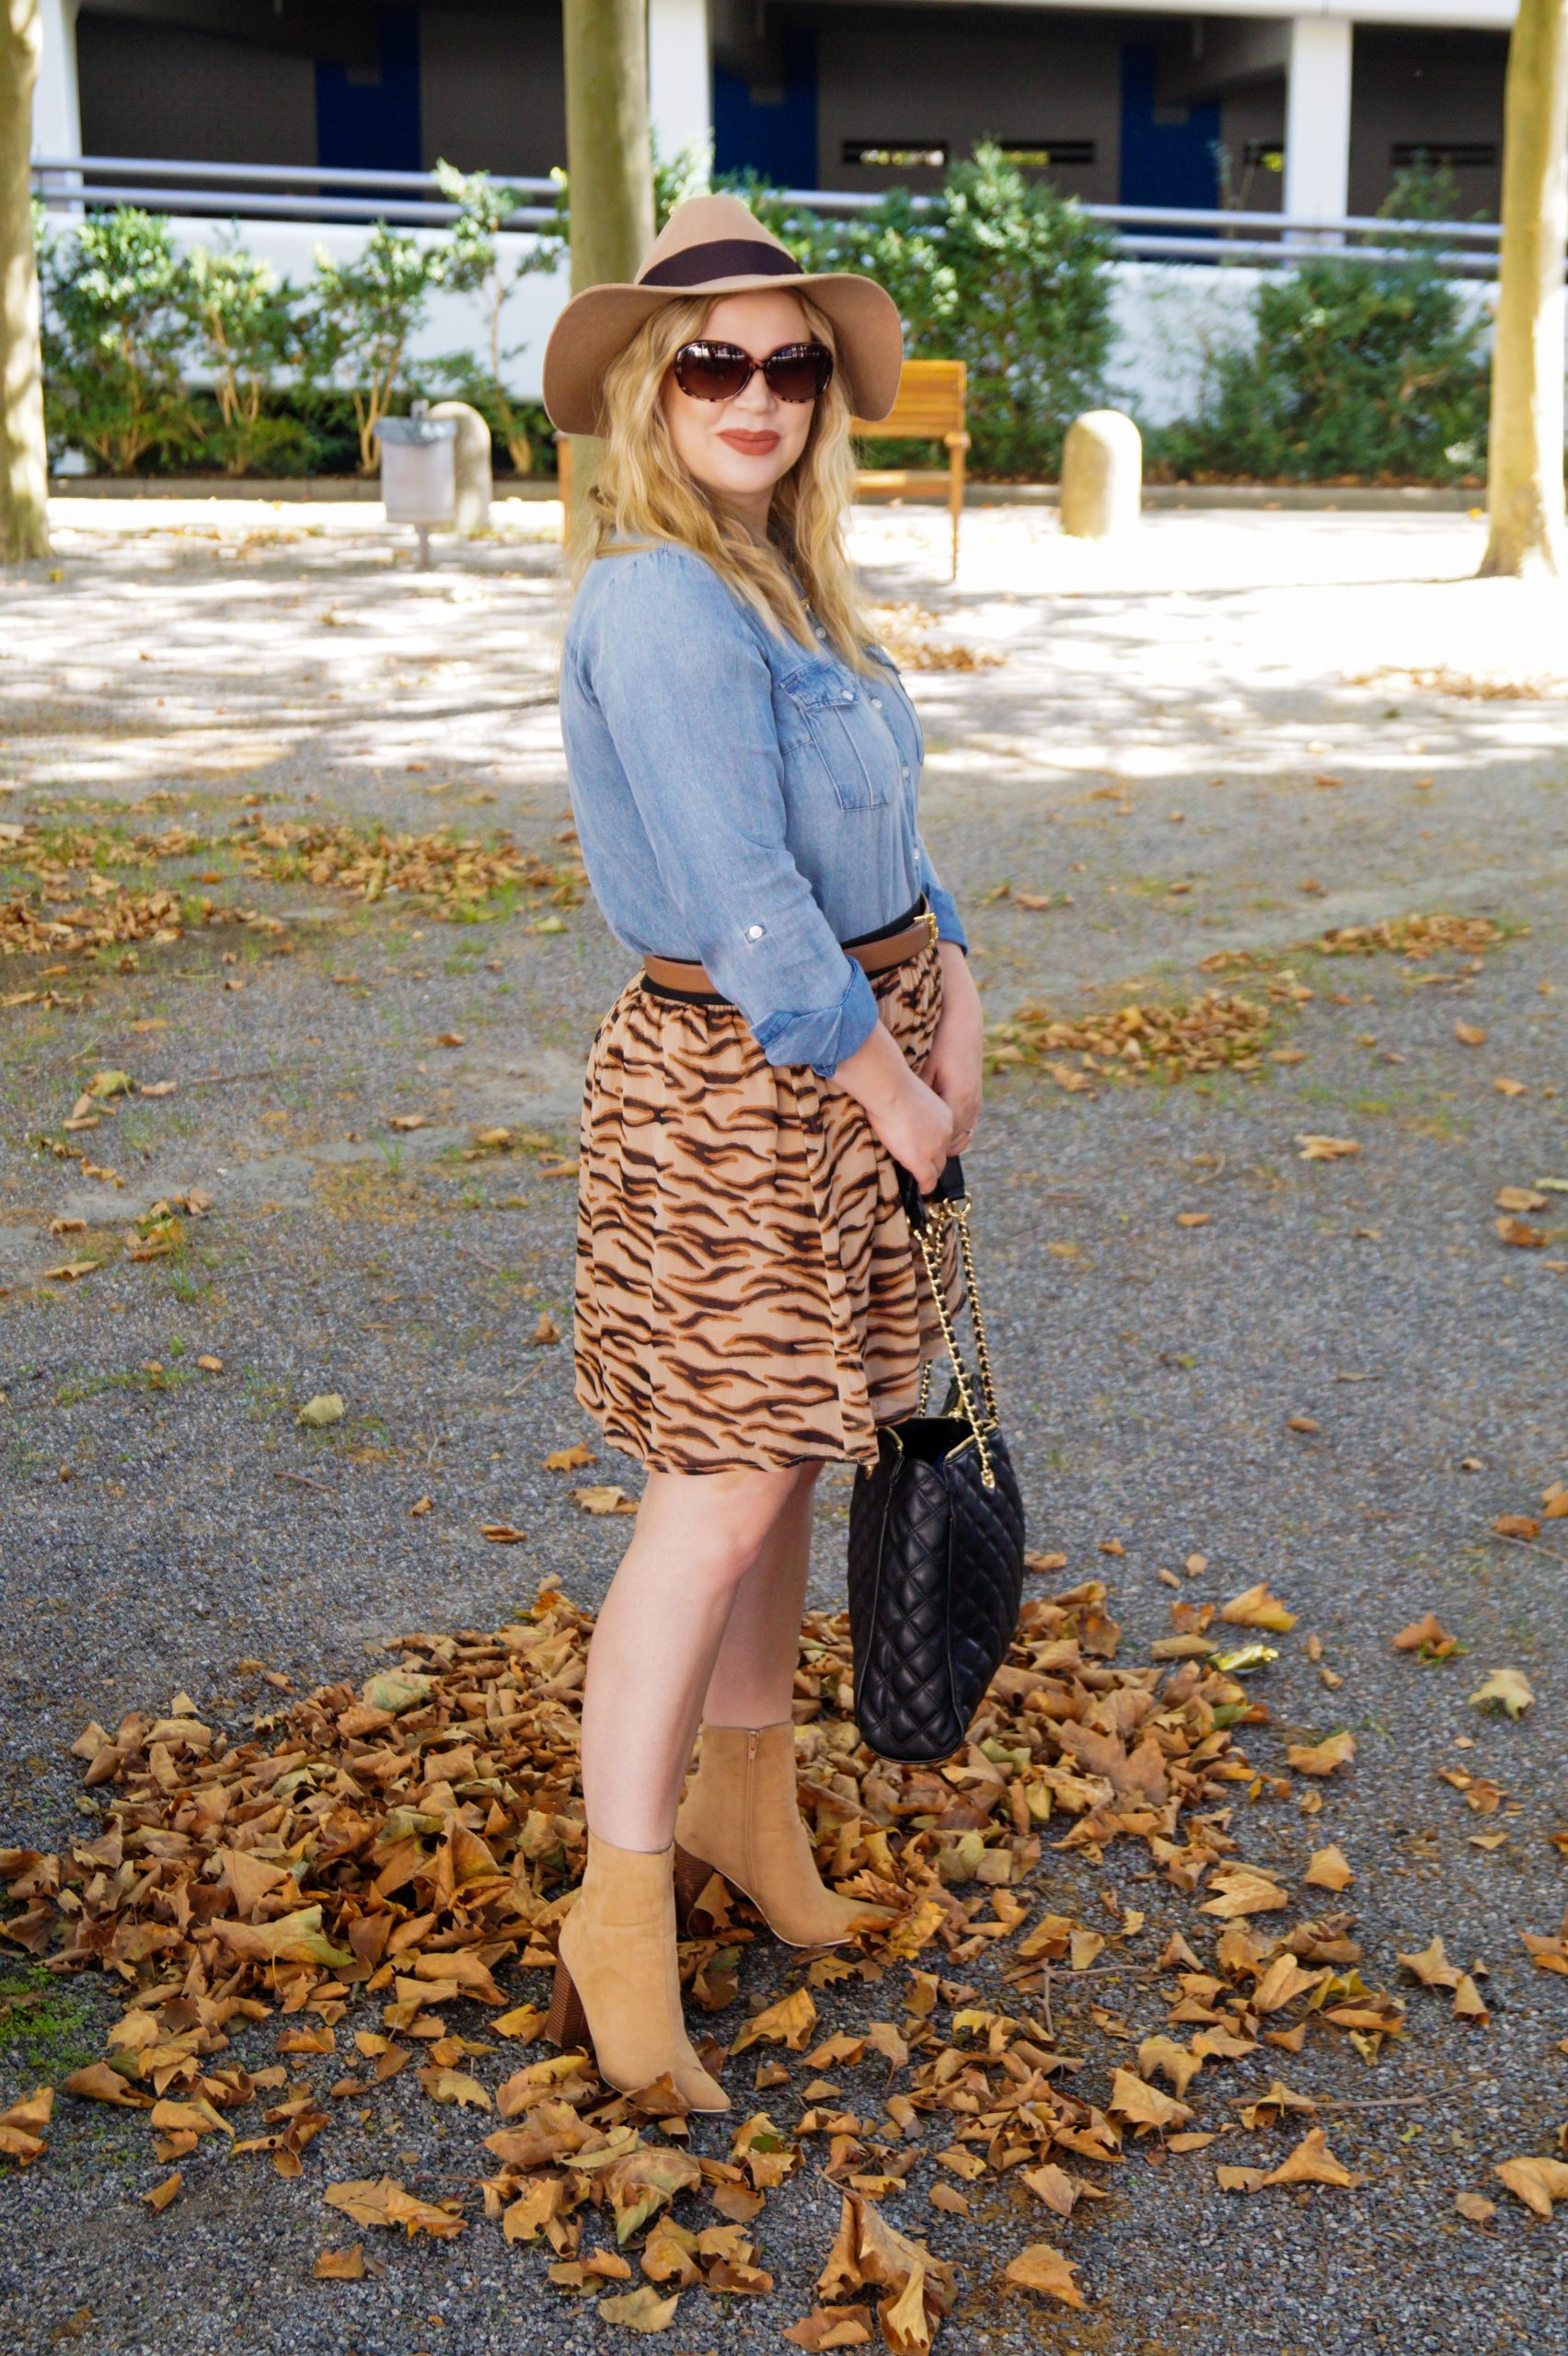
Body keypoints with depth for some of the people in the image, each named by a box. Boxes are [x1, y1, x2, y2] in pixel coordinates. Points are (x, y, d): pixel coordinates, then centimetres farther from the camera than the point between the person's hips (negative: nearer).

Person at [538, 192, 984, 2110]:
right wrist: (893, 1093, -13)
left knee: (789, 1454, 16)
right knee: (719, 1489, -6)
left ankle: (743, 1795, 32)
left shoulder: (792, 585, 12)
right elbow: (742, 905, -22)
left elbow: (883, 828, 14)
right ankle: (620, 1916, 7)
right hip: (732, 1081, -9)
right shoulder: (659, 605, -18)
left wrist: (952, 993, -1)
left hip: (865, 1043, 9)